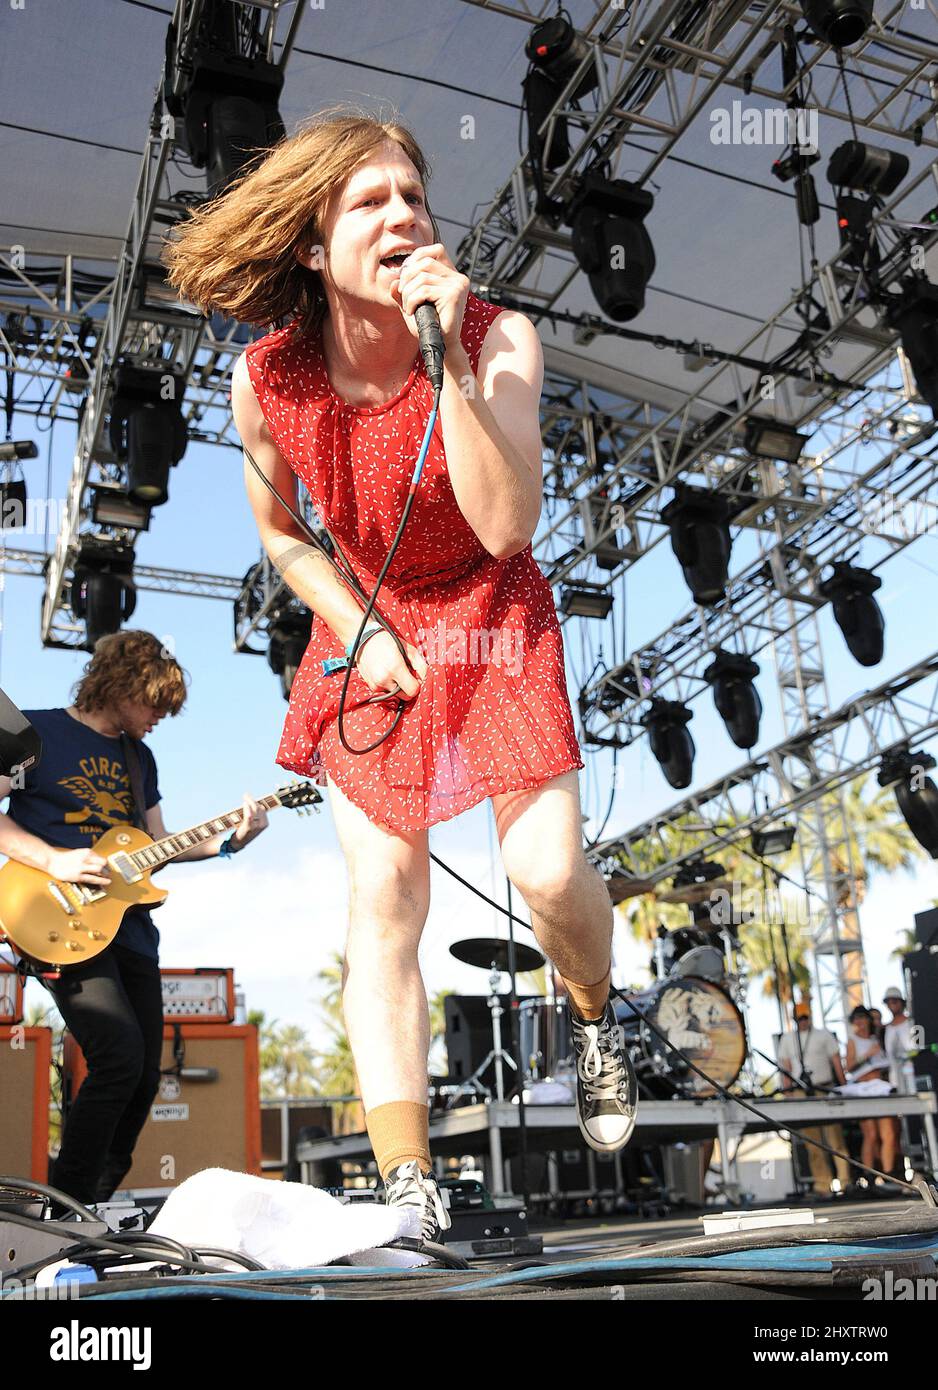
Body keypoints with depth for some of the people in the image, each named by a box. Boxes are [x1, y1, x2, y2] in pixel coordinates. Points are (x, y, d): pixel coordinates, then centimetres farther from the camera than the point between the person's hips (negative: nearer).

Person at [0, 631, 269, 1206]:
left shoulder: (140, 756, 19)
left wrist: (228, 840, 4)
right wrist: (54, 860, -20)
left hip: (131, 927, 7)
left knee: (144, 1077, 5)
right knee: (120, 1056, -21)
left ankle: (92, 1205, 21)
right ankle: (66, 1204, -5)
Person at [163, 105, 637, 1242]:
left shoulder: (498, 338, -19)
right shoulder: (266, 381, -15)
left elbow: (506, 526, -30)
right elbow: (280, 534, 3)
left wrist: (448, 359, -35)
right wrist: (364, 635, -8)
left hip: (490, 615, -1)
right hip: (364, 628, 1)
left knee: (549, 870, -12)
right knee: (383, 904, -5)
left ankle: (593, 1016, 26)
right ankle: (407, 1193, 2)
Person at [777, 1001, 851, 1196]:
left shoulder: (823, 1035, 10)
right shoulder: (787, 1039, 14)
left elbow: (837, 1063, 8)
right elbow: (785, 1069, 12)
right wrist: (787, 1094, 4)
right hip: (800, 1093, 2)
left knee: (835, 1135, -7)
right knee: (812, 1140, -1)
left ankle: (844, 1180, -3)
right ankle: (821, 1184, 2)